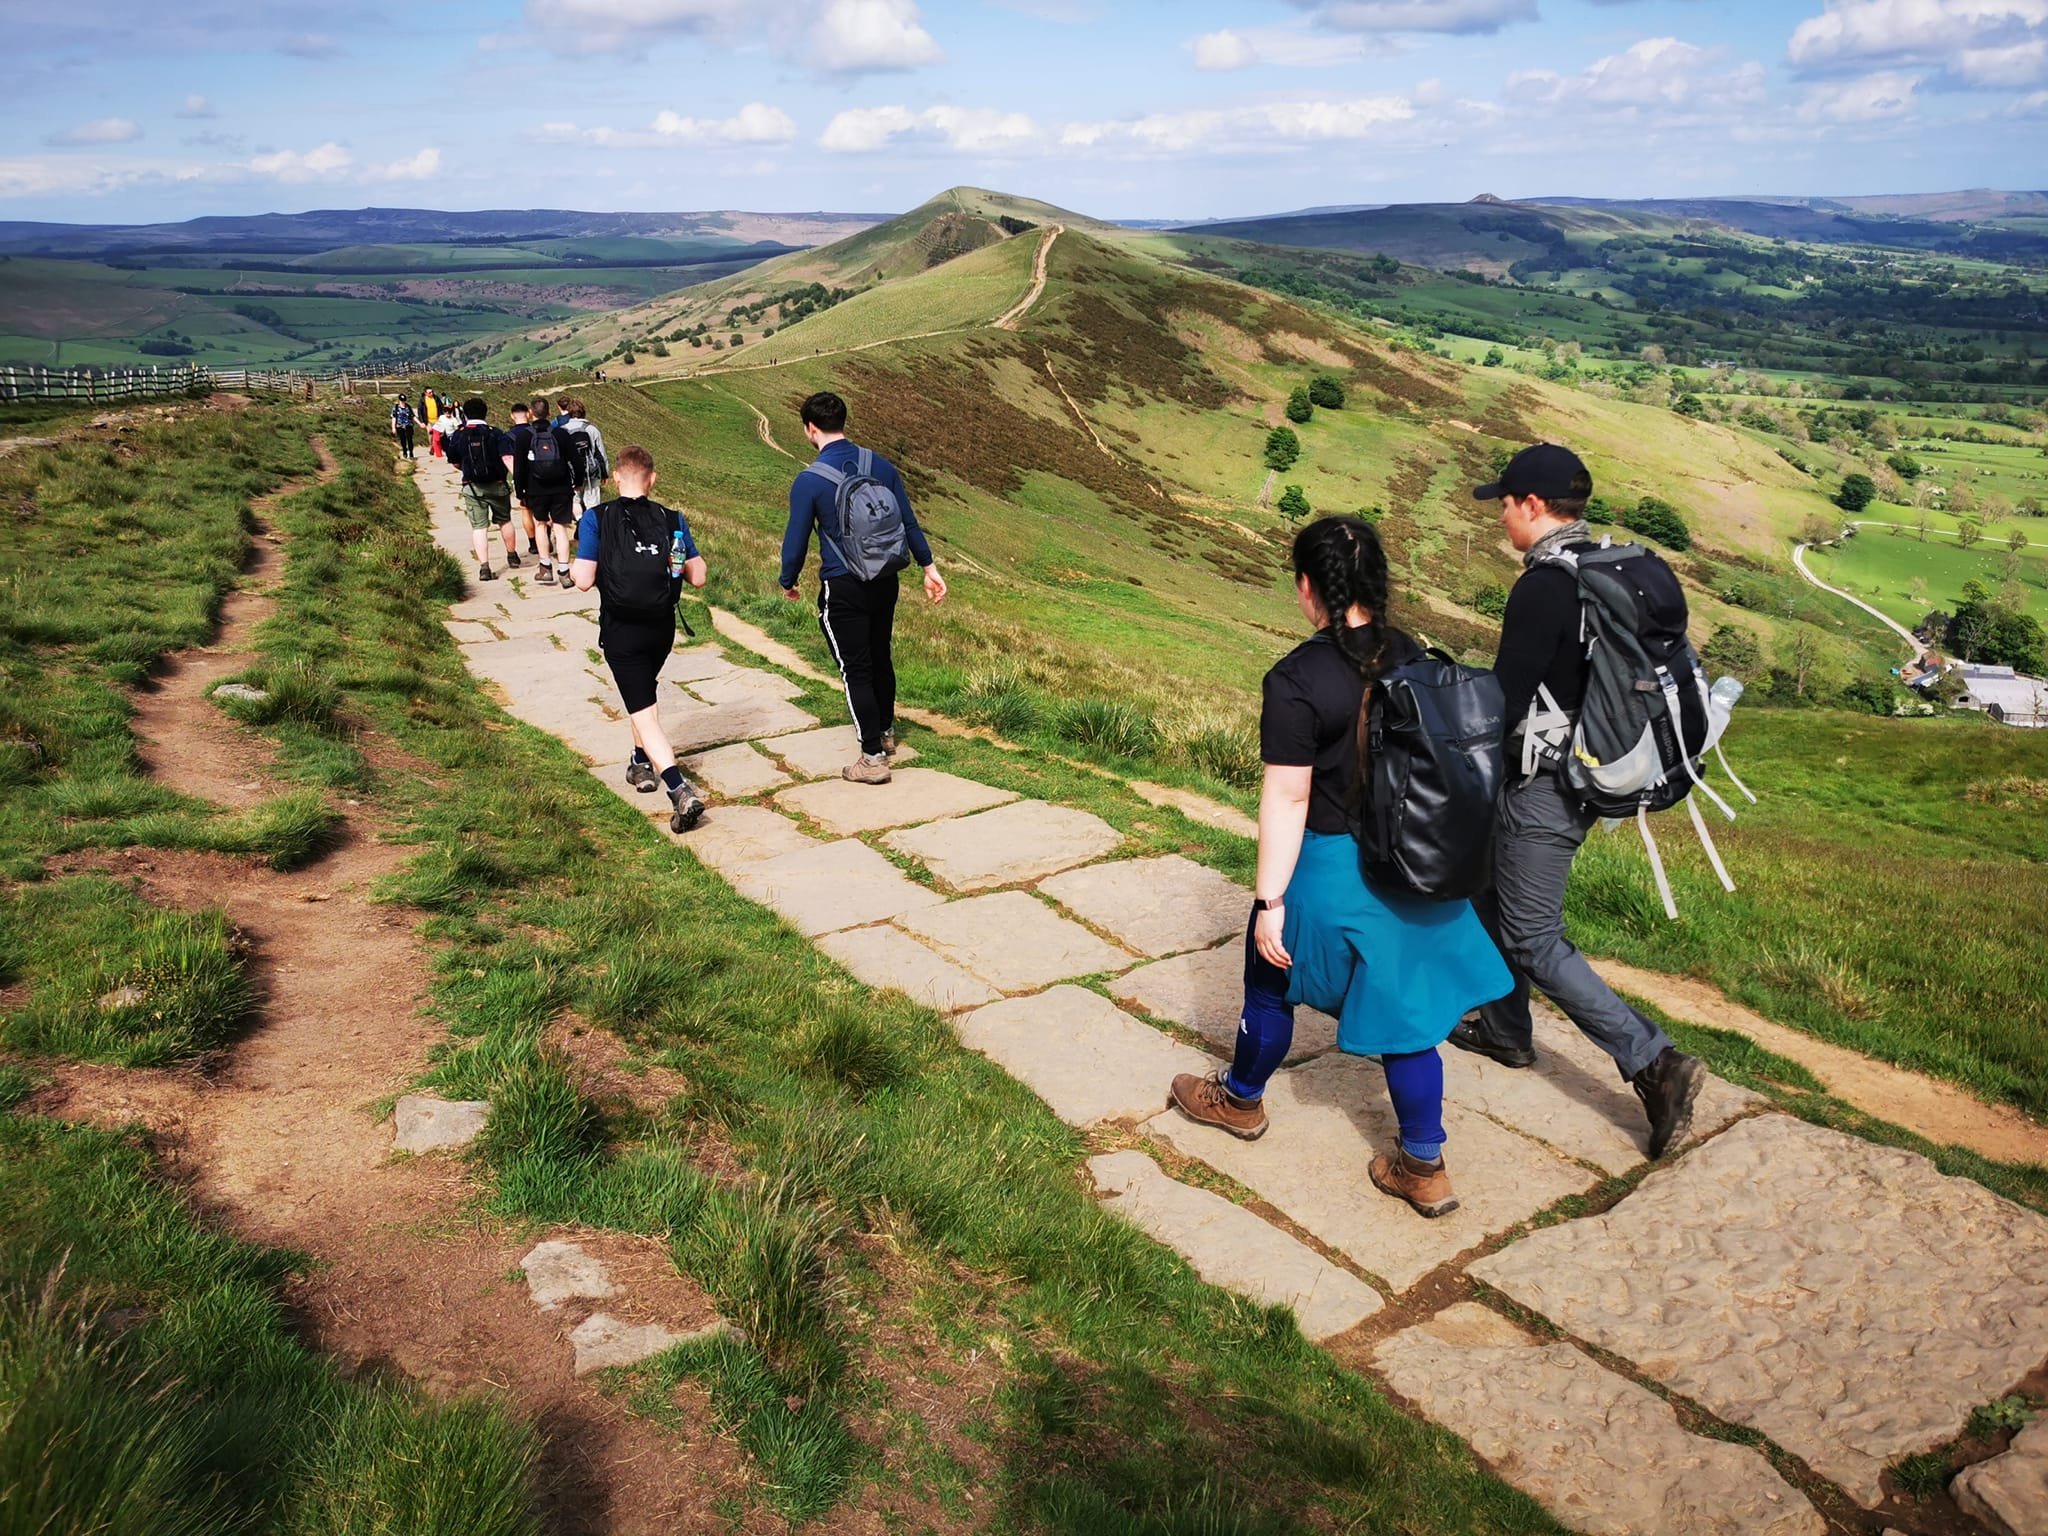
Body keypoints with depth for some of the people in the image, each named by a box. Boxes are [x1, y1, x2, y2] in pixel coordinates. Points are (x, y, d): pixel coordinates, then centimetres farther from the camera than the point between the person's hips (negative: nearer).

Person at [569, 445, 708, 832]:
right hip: (662, 628, 4)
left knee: (643, 715, -5)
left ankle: (681, 790, -21)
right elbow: (697, 577, -1)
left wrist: (572, 568, 10)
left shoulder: (596, 519, -9)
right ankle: (642, 765, 43)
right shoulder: (672, 520, -1)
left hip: (621, 631, -4)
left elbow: (584, 581, -13)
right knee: (645, 693, 31)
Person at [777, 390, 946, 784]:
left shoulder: (808, 481, -14)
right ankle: (886, 731, 40)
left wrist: (788, 582, 10)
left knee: (855, 670, 2)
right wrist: (929, 566, 13)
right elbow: (908, 522, 5)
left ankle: (873, 757, 3)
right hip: (885, 579, 6)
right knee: (880, 658, 22)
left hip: (842, 589, -5)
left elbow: (796, 540, -7)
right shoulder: (881, 466, 1)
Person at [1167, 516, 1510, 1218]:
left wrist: (1269, 902, -14)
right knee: (1404, 1010, 15)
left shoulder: (1296, 680, -21)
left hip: (1328, 869, -5)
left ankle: (1239, 1098, 43)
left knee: (1272, 988, 20)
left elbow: (1286, 799, -20)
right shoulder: (1413, 658, -1)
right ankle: (1423, 1166, 22)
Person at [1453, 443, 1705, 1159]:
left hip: (1544, 789, -10)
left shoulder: (1543, 586, -22)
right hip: (1588, 775, 10)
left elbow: (1505, 701, -22)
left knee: (1534, 940, -1)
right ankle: (1505, 1028, 37)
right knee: (1492, 894, 23)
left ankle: (1655, 1062, -3)